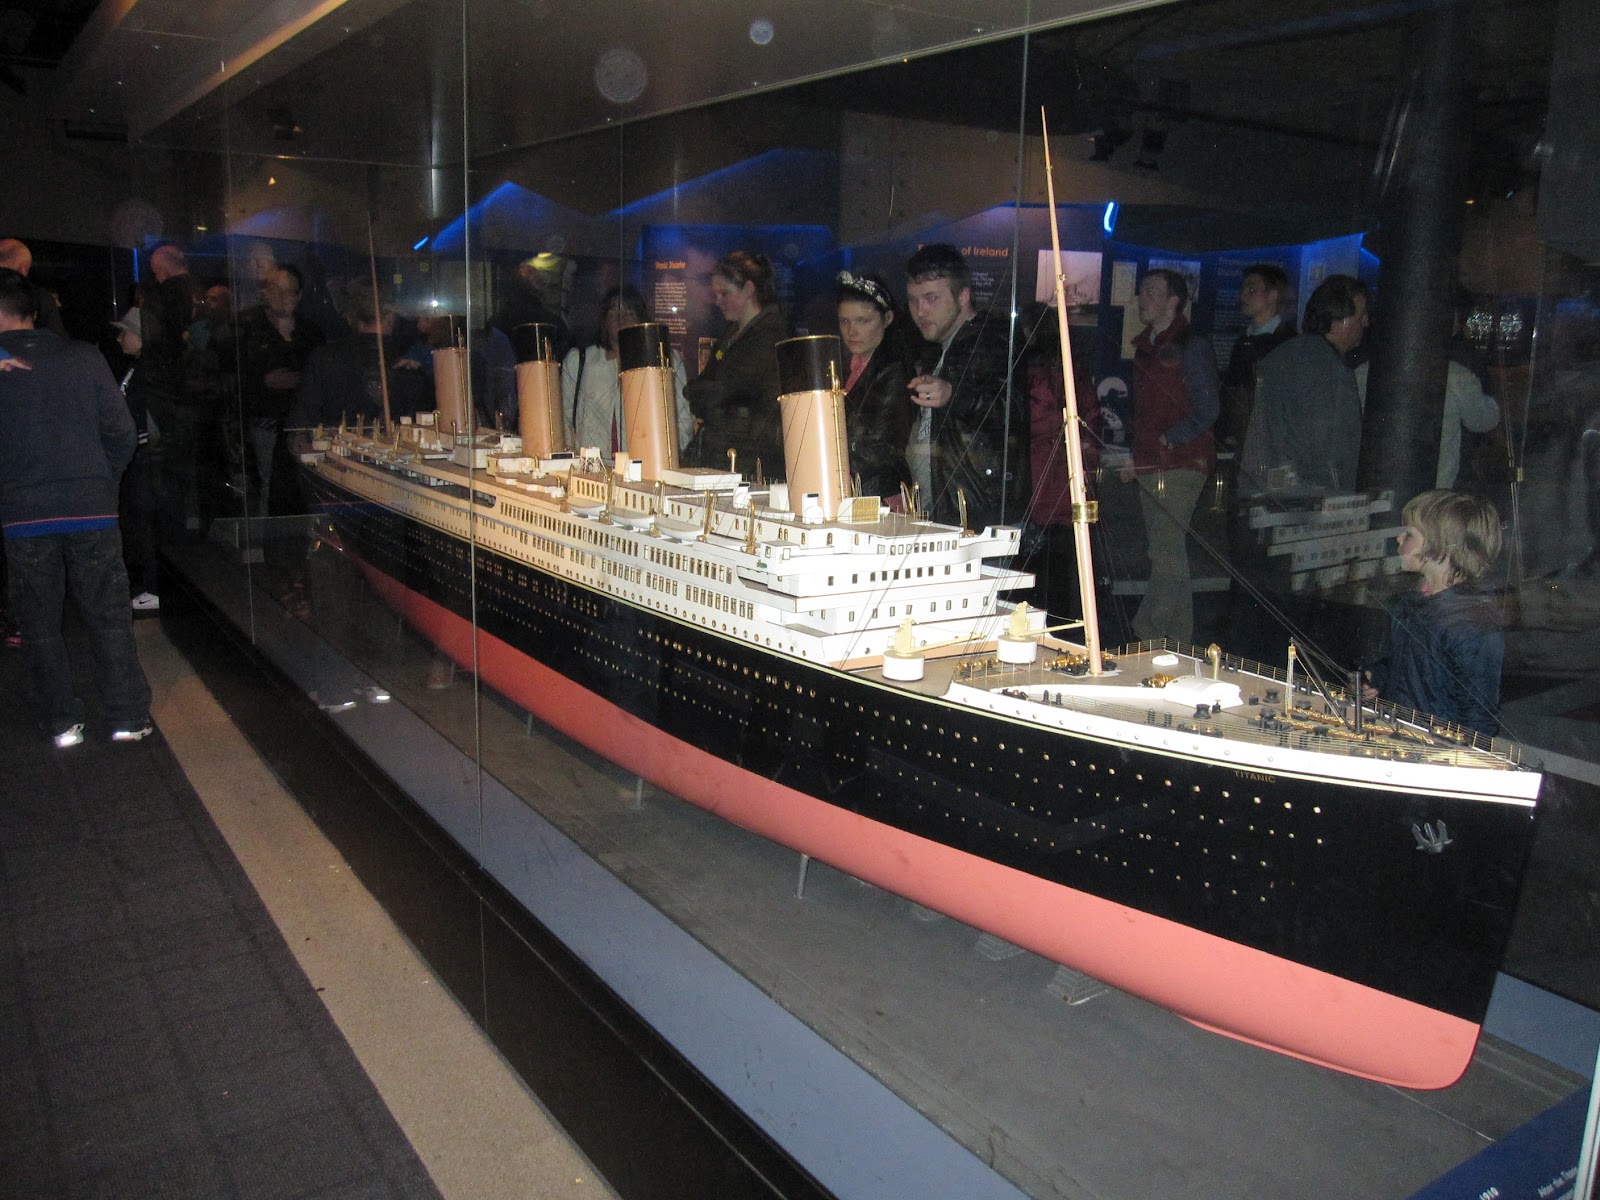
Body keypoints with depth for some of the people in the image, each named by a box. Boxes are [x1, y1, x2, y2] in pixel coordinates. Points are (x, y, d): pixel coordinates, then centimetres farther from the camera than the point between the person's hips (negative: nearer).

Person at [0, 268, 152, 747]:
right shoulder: (84, 358, 1)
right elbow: (121, 433, 0)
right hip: (92, 509, 1)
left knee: (40, 623, 11)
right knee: (109, 615, 8)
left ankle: (62, 722, 15)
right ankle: (128, 717, 10)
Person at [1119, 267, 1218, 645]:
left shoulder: (1192, 347, -5)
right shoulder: (1146, 347, 19)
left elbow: (1205, 413, -10)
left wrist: (1166, 441, -12)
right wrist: (1134, 458, 13)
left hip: (1180, 464, -9)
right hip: (1150, 466, 9)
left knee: (1167, 552, -11)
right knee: (1169, 555, 10)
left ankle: (1145, 637, -11)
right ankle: (1179, 641, 16)